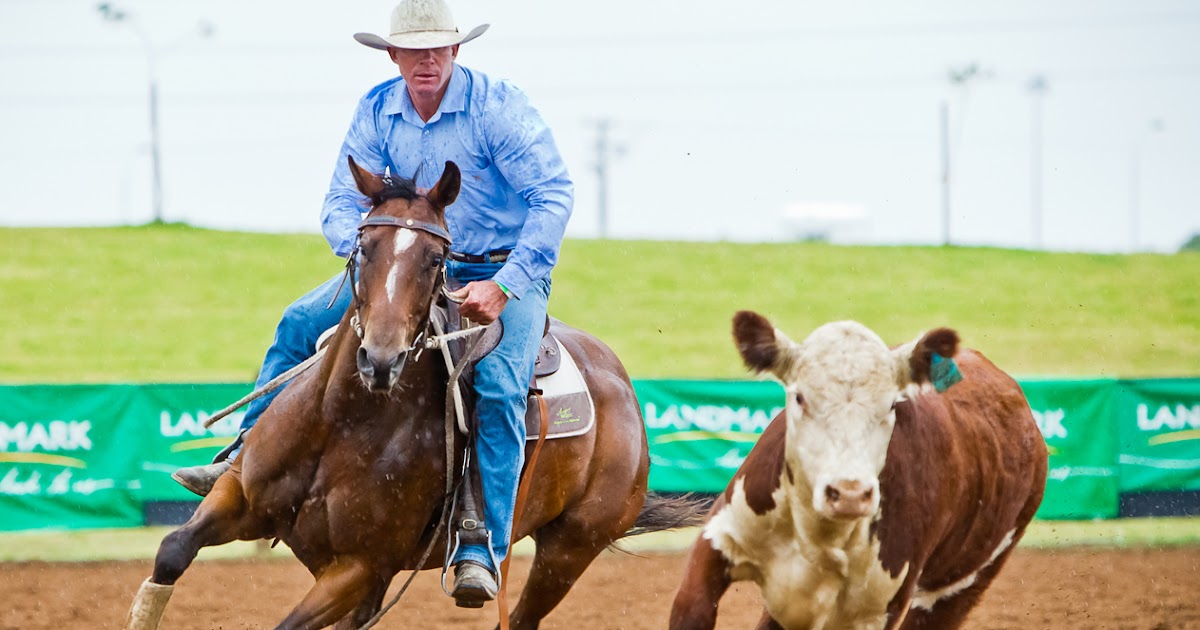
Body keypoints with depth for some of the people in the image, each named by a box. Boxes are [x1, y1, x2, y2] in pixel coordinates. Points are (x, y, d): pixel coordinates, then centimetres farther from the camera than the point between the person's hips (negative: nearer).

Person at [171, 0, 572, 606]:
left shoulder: (498, 106, -18)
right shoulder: (377, 111, -3)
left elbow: (554, 195, -23)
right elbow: (342, 203, -2)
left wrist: (502, 287, -30)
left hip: (506, 271, -5)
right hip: (416, 266, 5)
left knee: (499, 388, -30)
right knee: (301, 322, -4)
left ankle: (480, 552, -33)